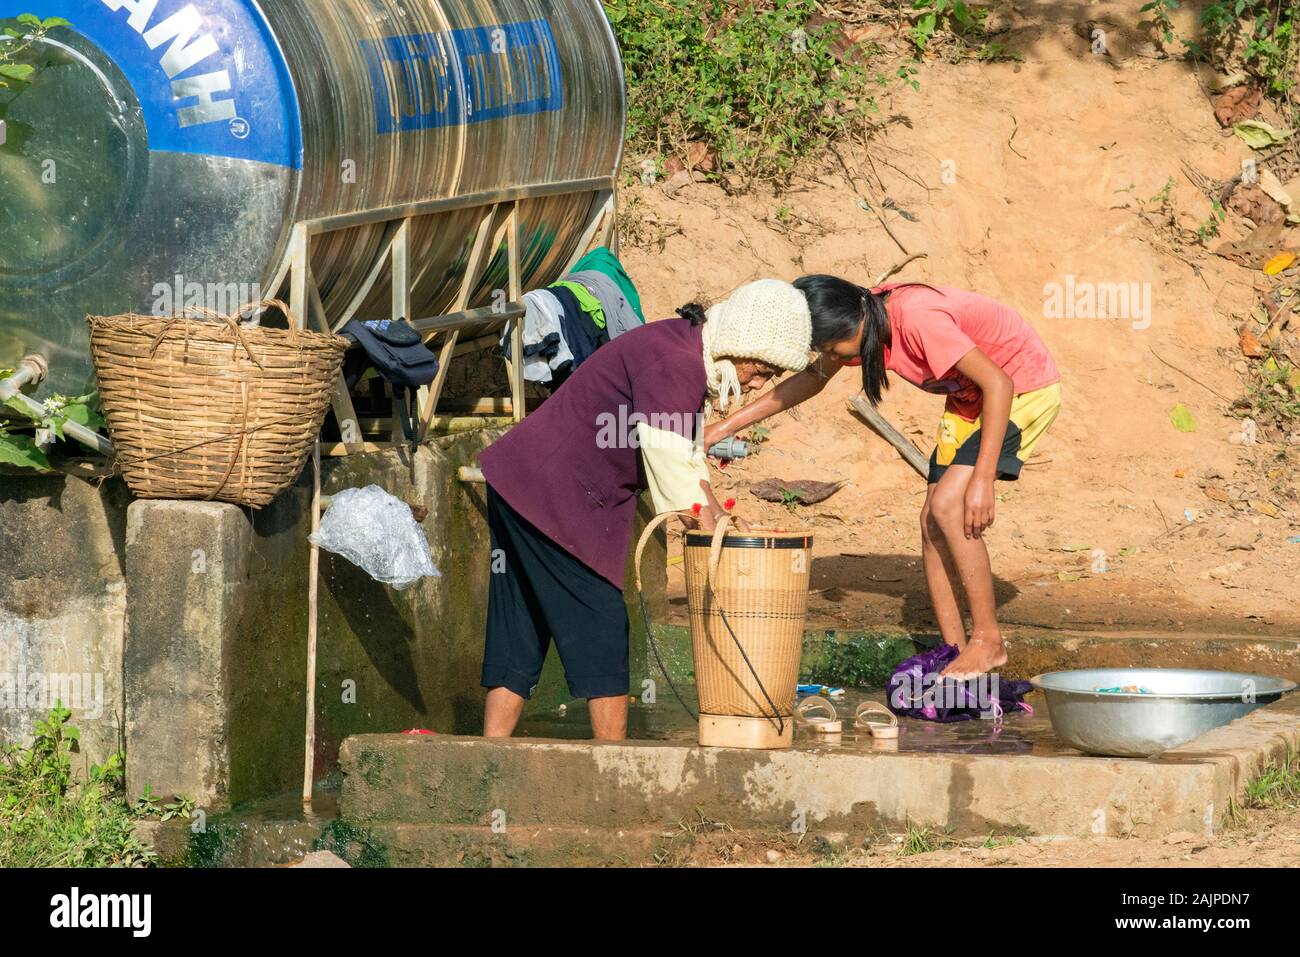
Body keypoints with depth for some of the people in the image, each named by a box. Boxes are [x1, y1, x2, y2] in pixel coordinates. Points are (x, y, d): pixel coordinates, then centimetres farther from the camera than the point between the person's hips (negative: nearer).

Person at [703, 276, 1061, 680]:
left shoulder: (917, 319, -33)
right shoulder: (863, 323, -7)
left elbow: (998, 383, -31)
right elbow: (812, 378, 11)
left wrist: (983, 479, -32)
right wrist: (725, 427, 8)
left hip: (1025, 386, -9)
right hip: (970, 398, 9)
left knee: (948, 506, -20)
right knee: (932, 521, 0)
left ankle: (988, 640, -10)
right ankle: (956, 656, 3)